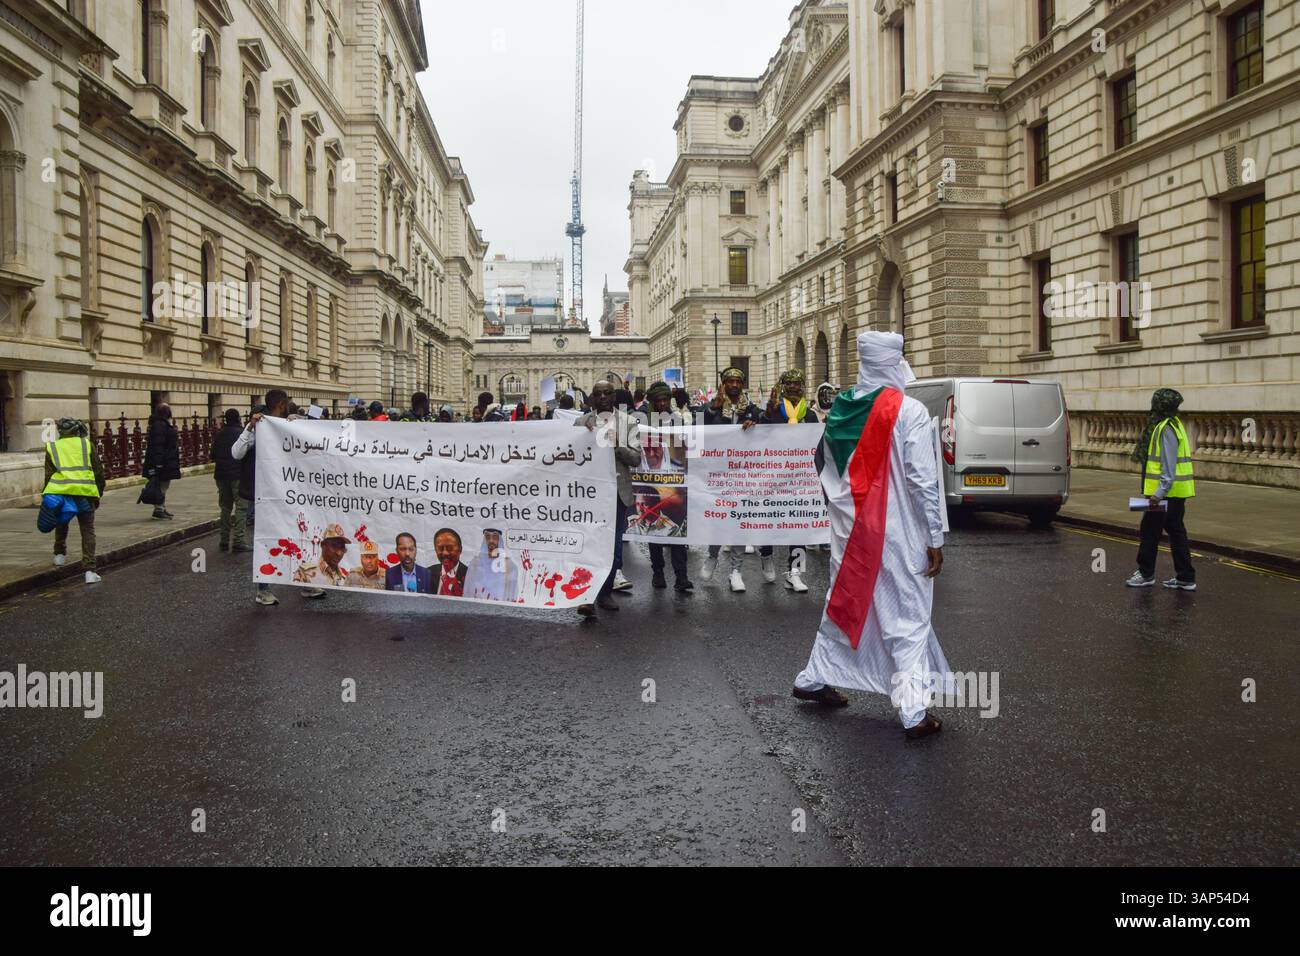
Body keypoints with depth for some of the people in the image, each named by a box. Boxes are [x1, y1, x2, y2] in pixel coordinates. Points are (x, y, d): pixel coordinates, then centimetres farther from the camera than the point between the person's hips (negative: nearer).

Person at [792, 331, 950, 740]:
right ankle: (913, 713, 4)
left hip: (849, 530, 6)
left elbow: (823, 466, 13)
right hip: (897, 535, -6)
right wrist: (935, 538, -9)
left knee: (844, 602, 22)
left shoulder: (840, 410, 3)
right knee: (907, 618, 3)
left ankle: (814, 678, 35)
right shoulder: (909, 412, -14)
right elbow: (923, 481, -15)